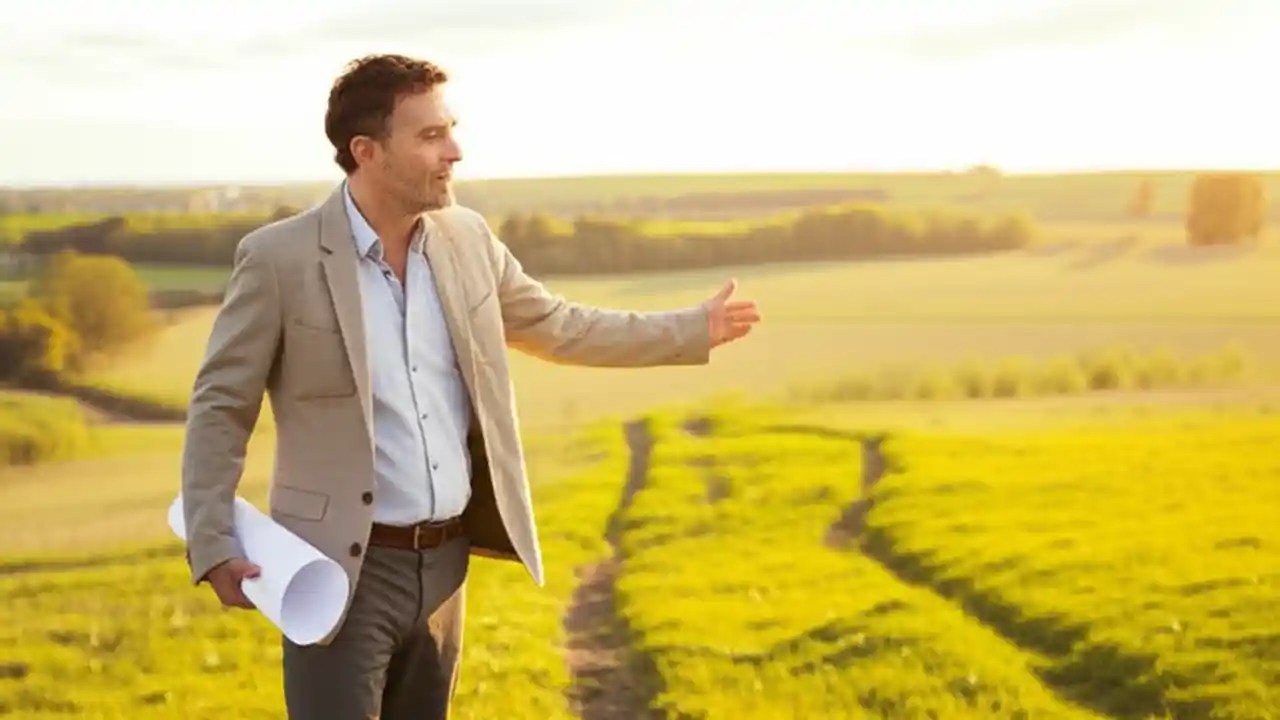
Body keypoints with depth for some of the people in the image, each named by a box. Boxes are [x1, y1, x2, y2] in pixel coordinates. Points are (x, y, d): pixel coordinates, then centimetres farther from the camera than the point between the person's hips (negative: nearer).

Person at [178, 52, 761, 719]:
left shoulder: (466, 238, 5)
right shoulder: (279, 257, -11)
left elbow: (554, 326, 19)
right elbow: (219, 409, -7)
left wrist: (694, 329, 24)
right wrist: (212, 545, -17)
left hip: (445, 563, 6)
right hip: (341, 571, -5)